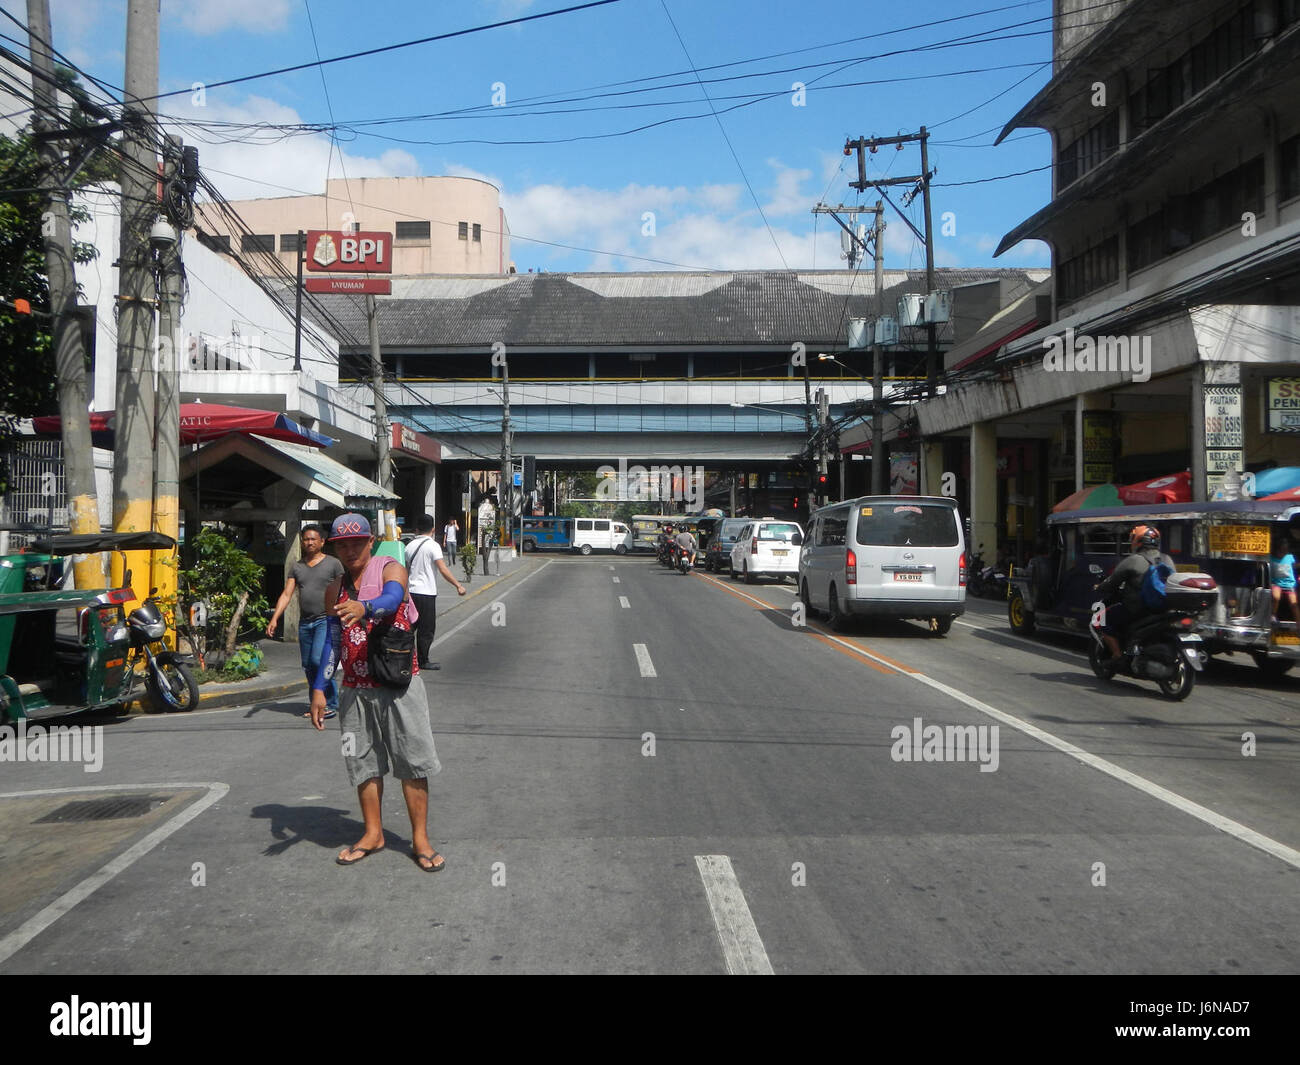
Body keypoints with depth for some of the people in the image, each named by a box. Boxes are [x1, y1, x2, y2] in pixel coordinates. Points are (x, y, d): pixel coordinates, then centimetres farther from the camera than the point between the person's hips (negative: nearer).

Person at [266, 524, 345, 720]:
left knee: (318, 660, -19)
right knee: (308, 666, 7)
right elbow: (286, 594, 8)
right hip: (304, 622, 5)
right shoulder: (296, 567, 14)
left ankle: (332, 704, -8)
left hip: (326, 620, -5)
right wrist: (274, 618, -3)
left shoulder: (333, 563, 1)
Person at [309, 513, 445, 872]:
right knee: (363, 762, 10)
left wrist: (364, 608, -51)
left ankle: (420, 838, 8)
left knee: (413, 762, -2)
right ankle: (373, 834, 26)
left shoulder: (390, 568, -6)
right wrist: (318, 688, 8)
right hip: (355, 688, 5)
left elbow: (392, 598, -29)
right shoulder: (337, 587, 11)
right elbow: (332, 640, 14)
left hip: (399, 684, -5)